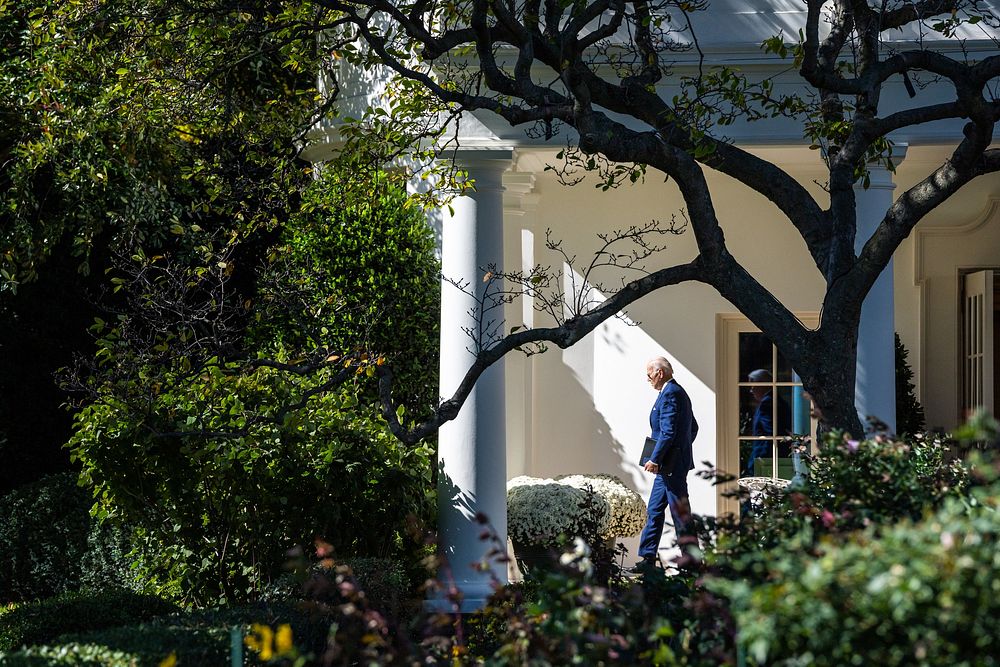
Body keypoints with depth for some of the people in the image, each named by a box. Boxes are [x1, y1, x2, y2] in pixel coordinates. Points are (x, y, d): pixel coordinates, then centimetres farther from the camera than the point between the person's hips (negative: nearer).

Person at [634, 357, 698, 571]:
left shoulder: (669, 394, -17)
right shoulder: (678, 392, 15)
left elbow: (668, 432, -23)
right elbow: (693, 428, 22)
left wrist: (655, 459, -20)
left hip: (671, 464, -11)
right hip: (671, 464, 11)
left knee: (679, 513, -5)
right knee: (654, 511, 12)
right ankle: (648, 559, 15)